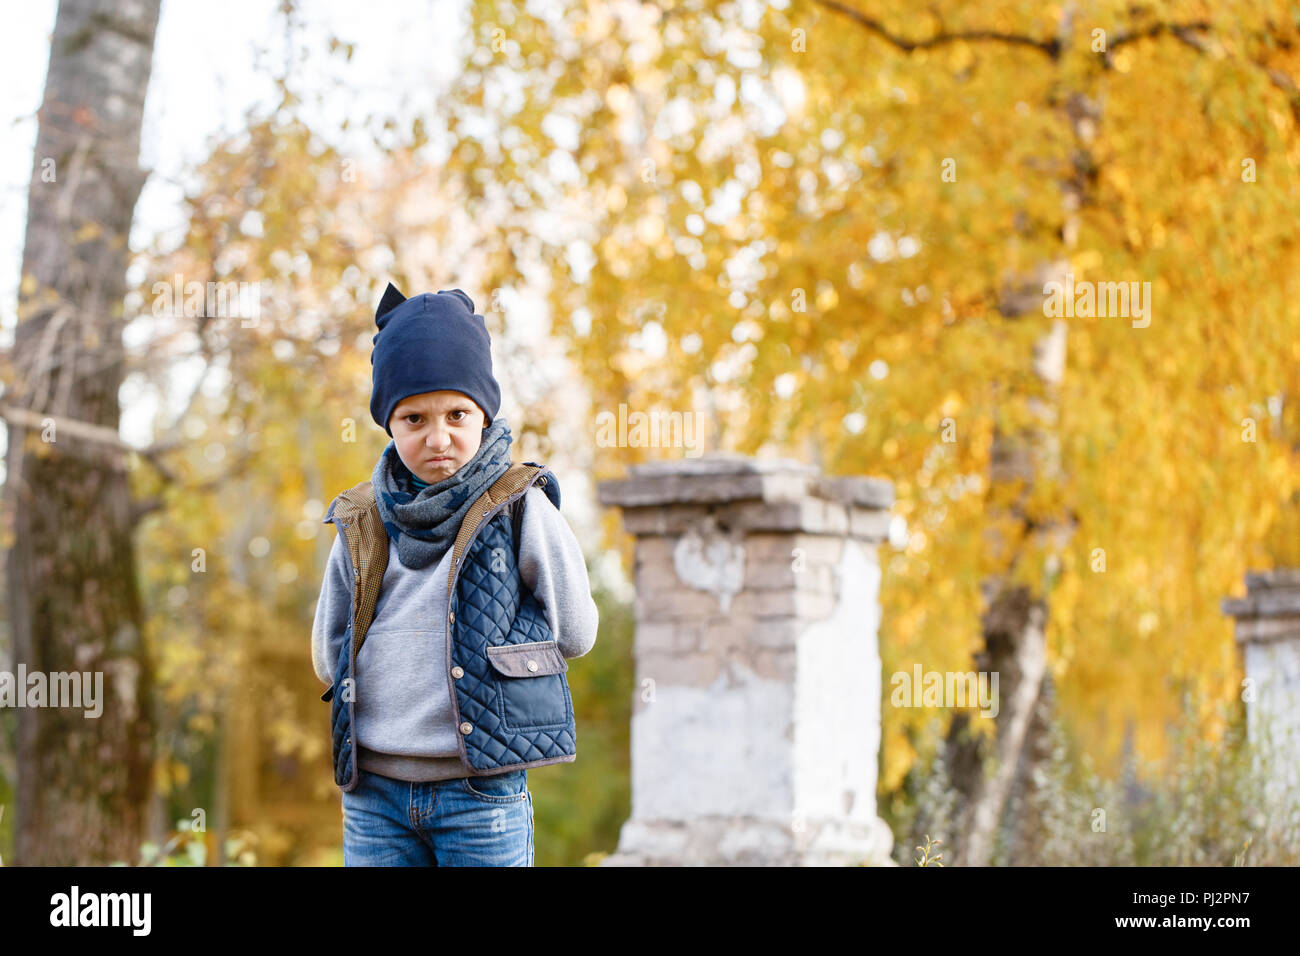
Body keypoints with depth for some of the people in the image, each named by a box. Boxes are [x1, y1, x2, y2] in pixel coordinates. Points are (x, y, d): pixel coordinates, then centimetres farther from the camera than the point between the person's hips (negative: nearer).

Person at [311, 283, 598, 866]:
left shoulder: (520, 509, -2)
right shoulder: (361, 522, 7)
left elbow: (574, 634, 3)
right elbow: (328, 657, 16)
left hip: (482, 794, -3)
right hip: (373, 793, 3)